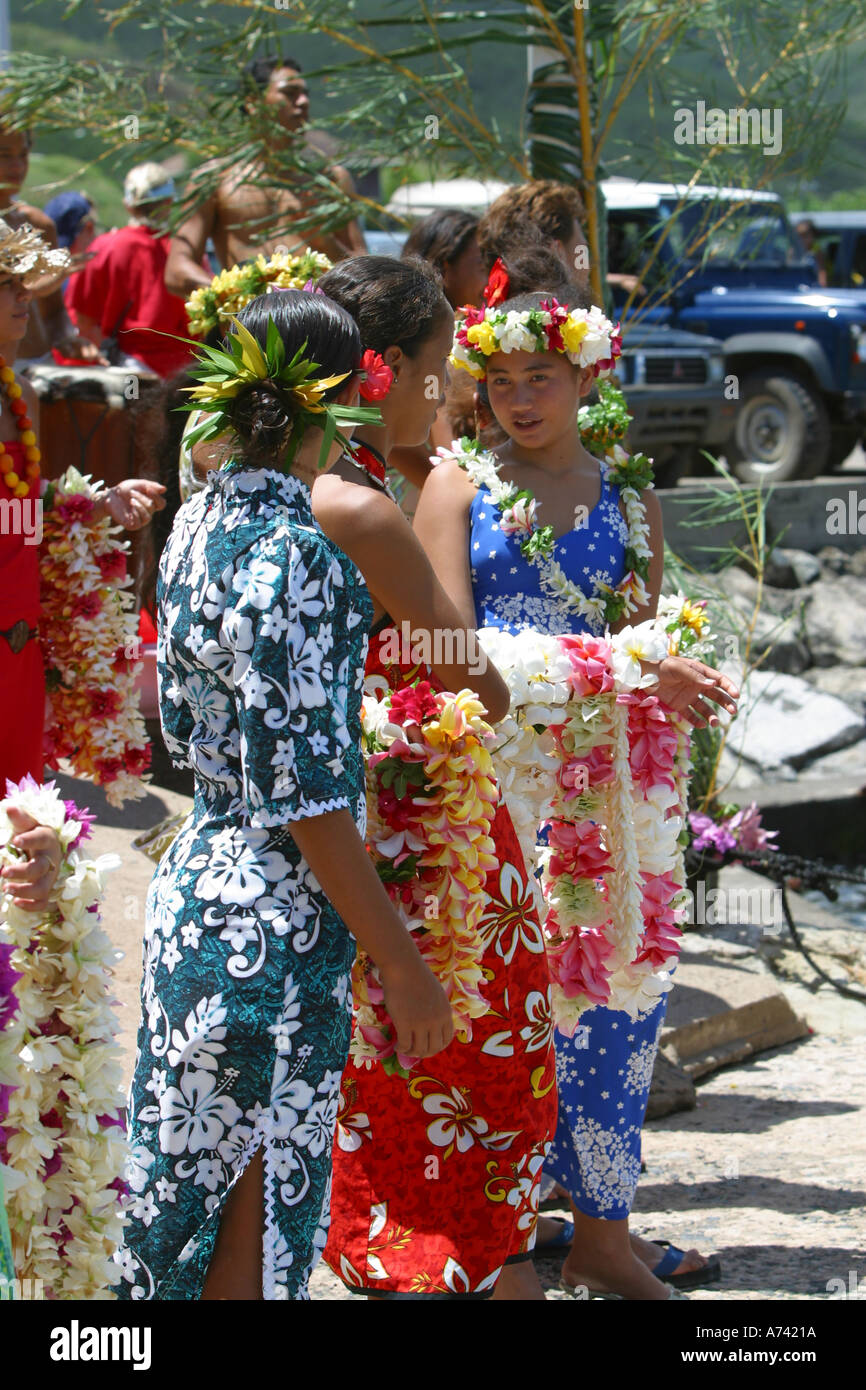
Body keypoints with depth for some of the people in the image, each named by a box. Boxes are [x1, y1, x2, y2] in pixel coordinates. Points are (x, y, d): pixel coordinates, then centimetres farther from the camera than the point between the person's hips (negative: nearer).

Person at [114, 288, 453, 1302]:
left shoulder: (201, 521, 7)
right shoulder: (288, 558, -21)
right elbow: (300, 795, -22)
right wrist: (400, 962, -16)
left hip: (197, 878, 9)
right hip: (273, 921, -9)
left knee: (209, 1202, 19)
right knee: (253, 1223, 2)